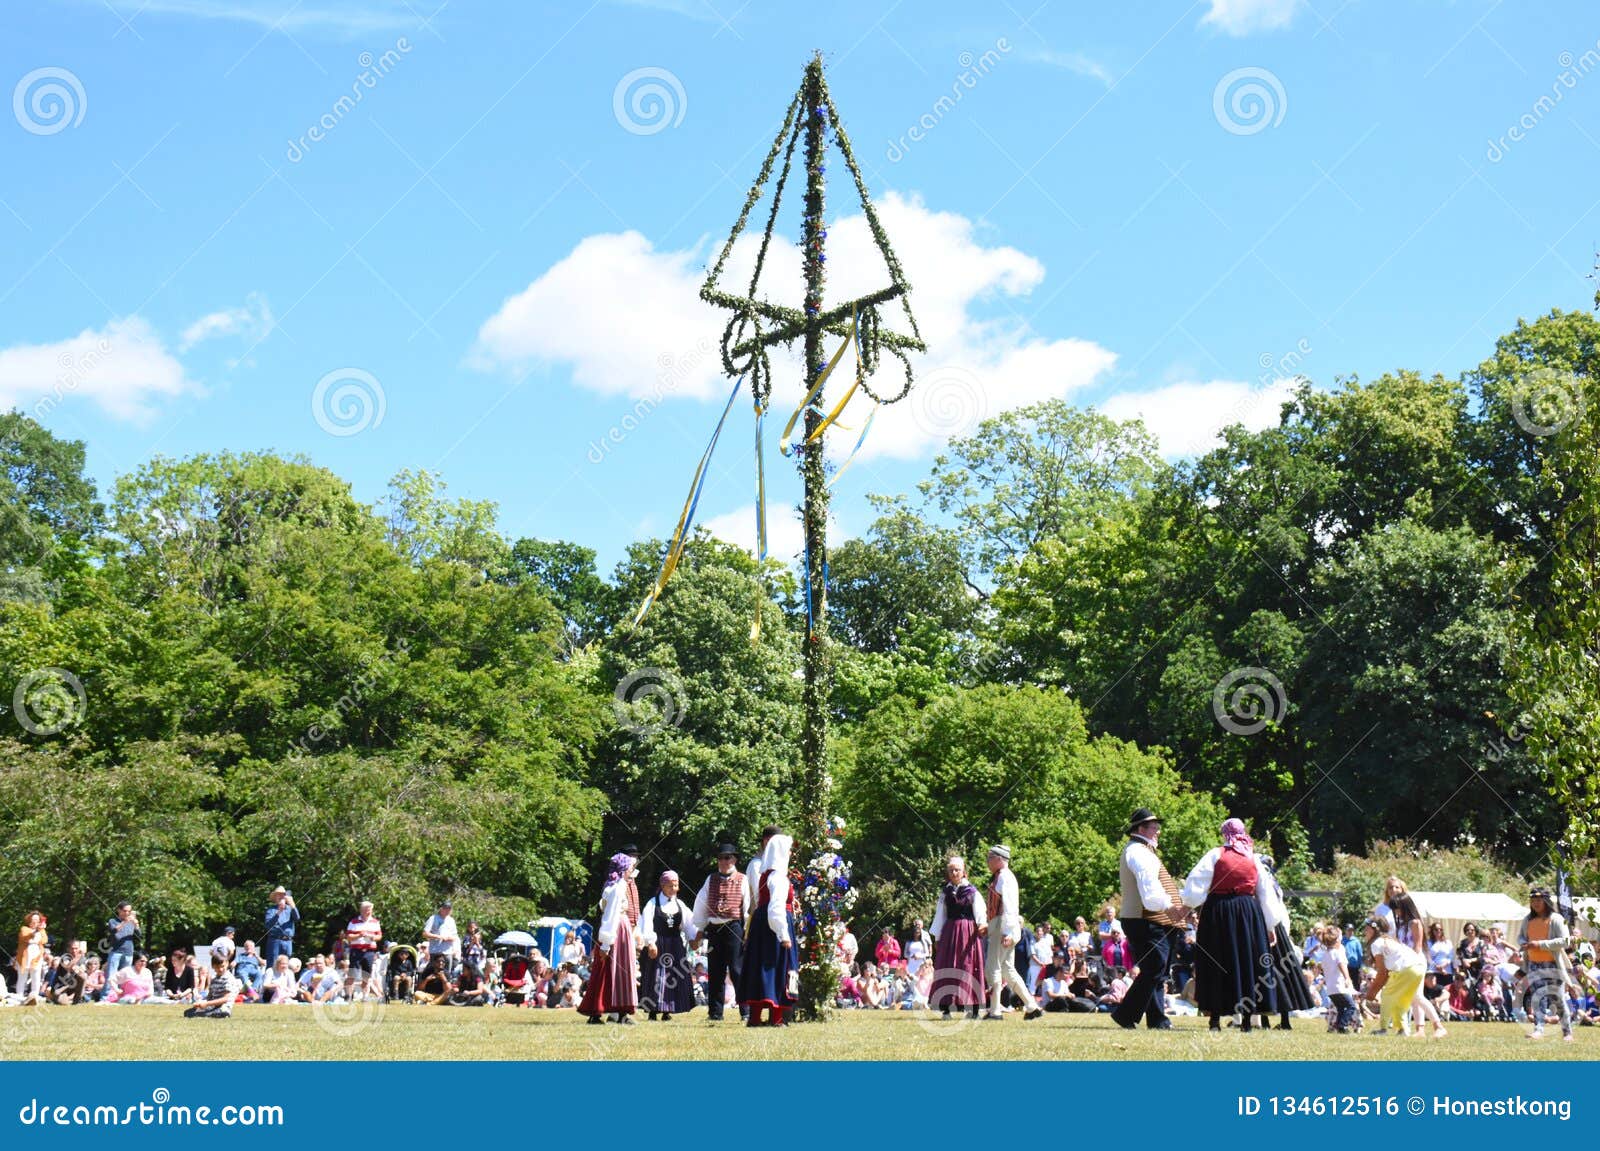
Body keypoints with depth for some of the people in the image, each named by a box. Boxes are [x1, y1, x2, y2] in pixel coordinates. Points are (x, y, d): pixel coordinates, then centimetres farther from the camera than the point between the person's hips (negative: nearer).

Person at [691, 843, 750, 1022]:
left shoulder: (742, 880, 3)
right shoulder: (711, 879, 14)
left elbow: (748, 906, -1)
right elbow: (701, 903, 17)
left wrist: (747, 931, -7)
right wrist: (700, 929, 15)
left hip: (734, 928, -4)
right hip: (714, 929, 5)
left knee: (736, 970, -9)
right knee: (715, 972, 8)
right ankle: (715, 1012, 15)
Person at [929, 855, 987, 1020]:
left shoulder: (972, 891, 4)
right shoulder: (945, 893, 13)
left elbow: (979, 910, -5)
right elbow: (940, 915, 13)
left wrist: (982, 924, -25)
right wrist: (937, 938, 10)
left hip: (968, 932, -3)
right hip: (950, 931, 3)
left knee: (969, 967, -3)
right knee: (946, 968, -2)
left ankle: (973, 1009, -1)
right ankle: (945, 1007, 0)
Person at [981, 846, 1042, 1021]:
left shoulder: (1004, 877, -11)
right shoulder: (998, 877, 18)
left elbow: (1009, 905, -20)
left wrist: (1007, 932, -25)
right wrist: (989, 928, 24)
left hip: (1004, 927, -10)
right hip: (999, 927, 10)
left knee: (993, 968, -6)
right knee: (1007, 969, 12)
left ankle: (994, 1011, -3)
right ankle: (1032, 1007, 14)